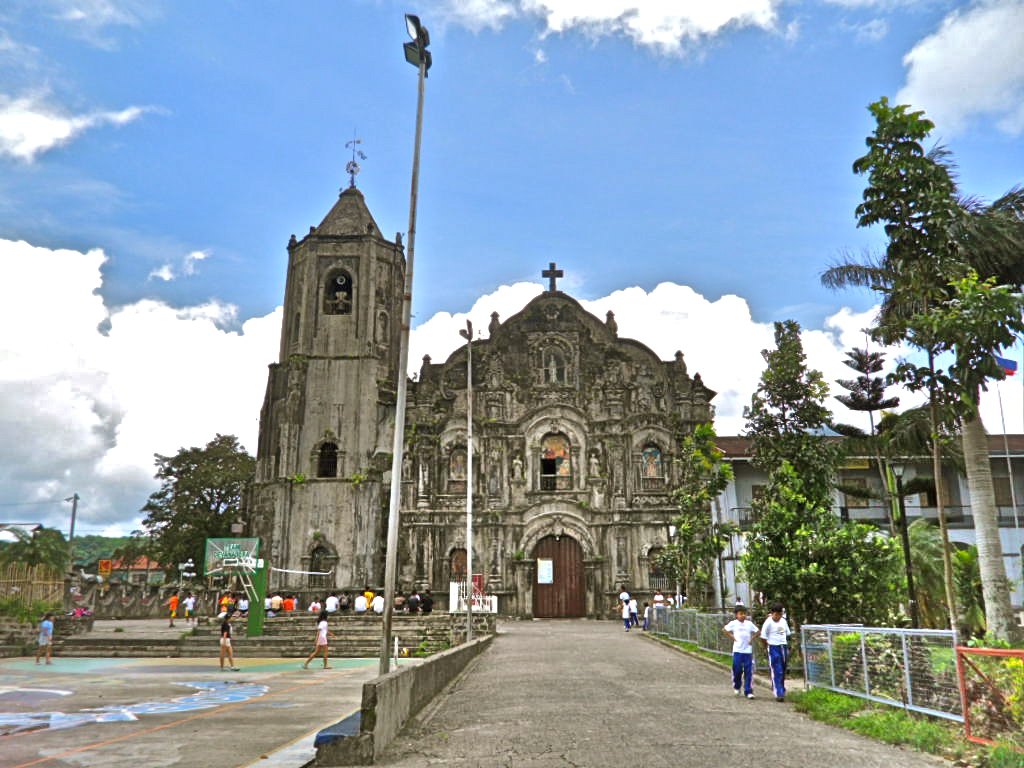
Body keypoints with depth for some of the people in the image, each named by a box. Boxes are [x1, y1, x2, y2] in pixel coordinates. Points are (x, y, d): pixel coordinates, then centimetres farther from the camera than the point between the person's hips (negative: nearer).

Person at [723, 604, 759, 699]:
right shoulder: (733, 623, 0)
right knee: (737, 670, 1)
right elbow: (724, 629, 7)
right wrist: (732, 637, 0)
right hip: (737, 650, -2)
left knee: (749, 671, -1)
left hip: (748, 650, 2)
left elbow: (757, 632, 15)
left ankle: (748, 691, 6)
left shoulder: (749, 623, 5)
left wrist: (752, 638, 3)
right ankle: (736, 687, 26)